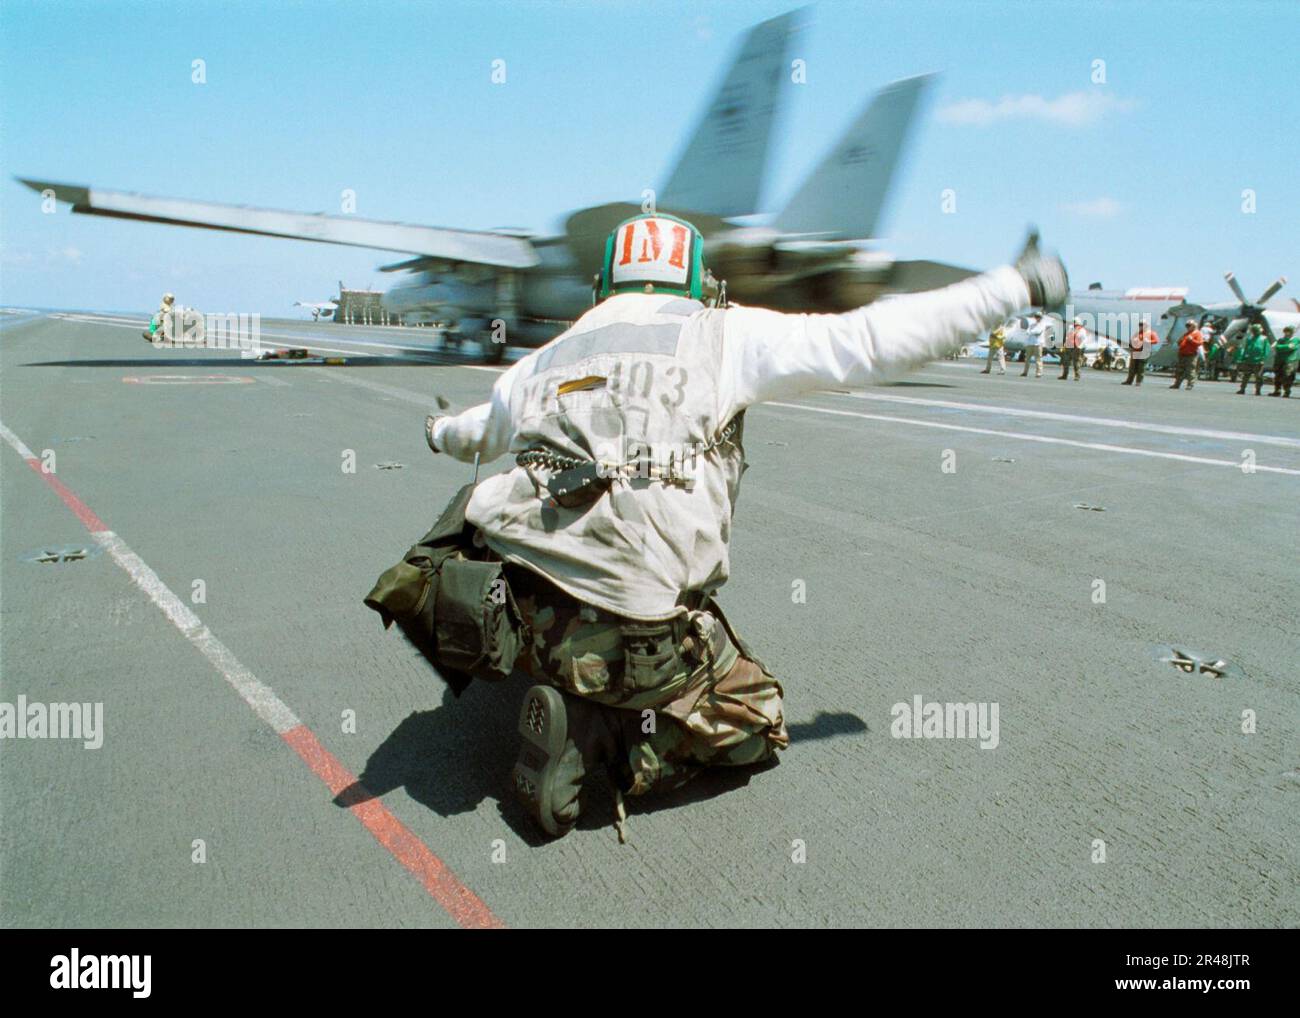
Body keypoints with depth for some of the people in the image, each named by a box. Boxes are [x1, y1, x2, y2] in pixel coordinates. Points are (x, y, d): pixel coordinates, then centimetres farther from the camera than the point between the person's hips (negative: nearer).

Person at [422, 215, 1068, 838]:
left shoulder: (541, 363, 15)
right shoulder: (726, 337, 2)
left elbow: (472, 436, 35)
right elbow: (870, 339, -1)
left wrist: (437, 431, 61)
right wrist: (1014, 287, 12)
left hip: (533, 630, 5)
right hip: (648, 637, -4)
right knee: (759, 725, 20)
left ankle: (570, 718, 4)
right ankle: (630, 739, -4)